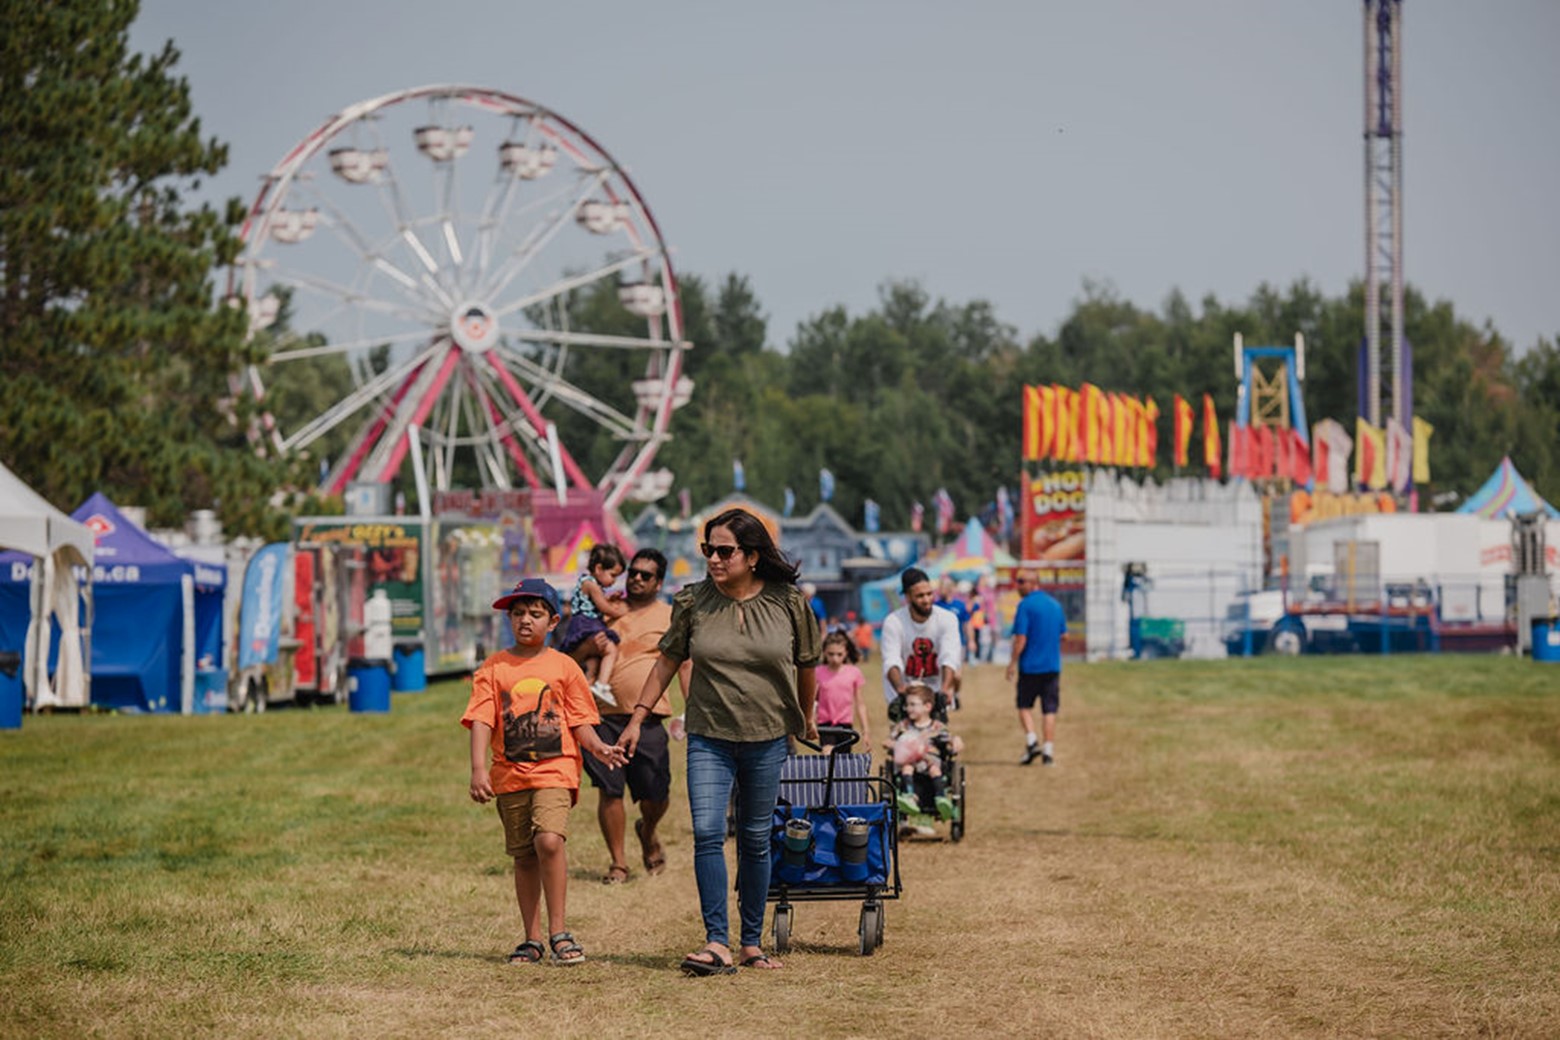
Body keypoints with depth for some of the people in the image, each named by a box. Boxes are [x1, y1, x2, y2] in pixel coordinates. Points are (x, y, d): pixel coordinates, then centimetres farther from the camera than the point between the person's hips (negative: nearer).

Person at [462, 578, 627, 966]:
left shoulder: (564, 667, 5)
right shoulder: (493, 668, 5)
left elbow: (579, 720, 6)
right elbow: (481, 721, -3)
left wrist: (597, 746, -14)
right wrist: (478, 769, -14)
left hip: (555, 770, -2)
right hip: (510, 774, 2)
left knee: (549, 840, -22)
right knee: (524, 857, 8)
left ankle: (558, 932, -12)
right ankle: (532, 939, 19)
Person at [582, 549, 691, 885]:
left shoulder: (670, 617, 10)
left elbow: (685, 665, 6)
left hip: (647, 717, -2)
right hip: (603, 714, 2)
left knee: (656, 795, -3)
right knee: (609, 791, -2)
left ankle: (648, 832, 31)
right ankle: (618, 862, 11)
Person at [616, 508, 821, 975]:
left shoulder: (789, 603, -3)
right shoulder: (692, 602, -2)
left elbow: (806, 665, 10)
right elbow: (667, 661, 7)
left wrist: (806, 719, 21)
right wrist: (637, 717, 5)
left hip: (766, 739, 0)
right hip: (708, 738, 0)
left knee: (755, 841, 7)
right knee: (707, 833, -14)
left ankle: (752, 942, 17)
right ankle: (717, 945, -17)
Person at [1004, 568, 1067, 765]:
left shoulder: (1026, 605, -11)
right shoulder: (1055, 604, 9)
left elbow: (1020, 638, -15)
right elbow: (1062, 634, 16)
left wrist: (1013, 662, -8)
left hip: (1030, 666, -4)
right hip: (1053, 665, 4)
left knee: (1025, 705, 11)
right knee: (1049, 709, 6)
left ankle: (1031, 741, -5)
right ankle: (1048, 750, 3)